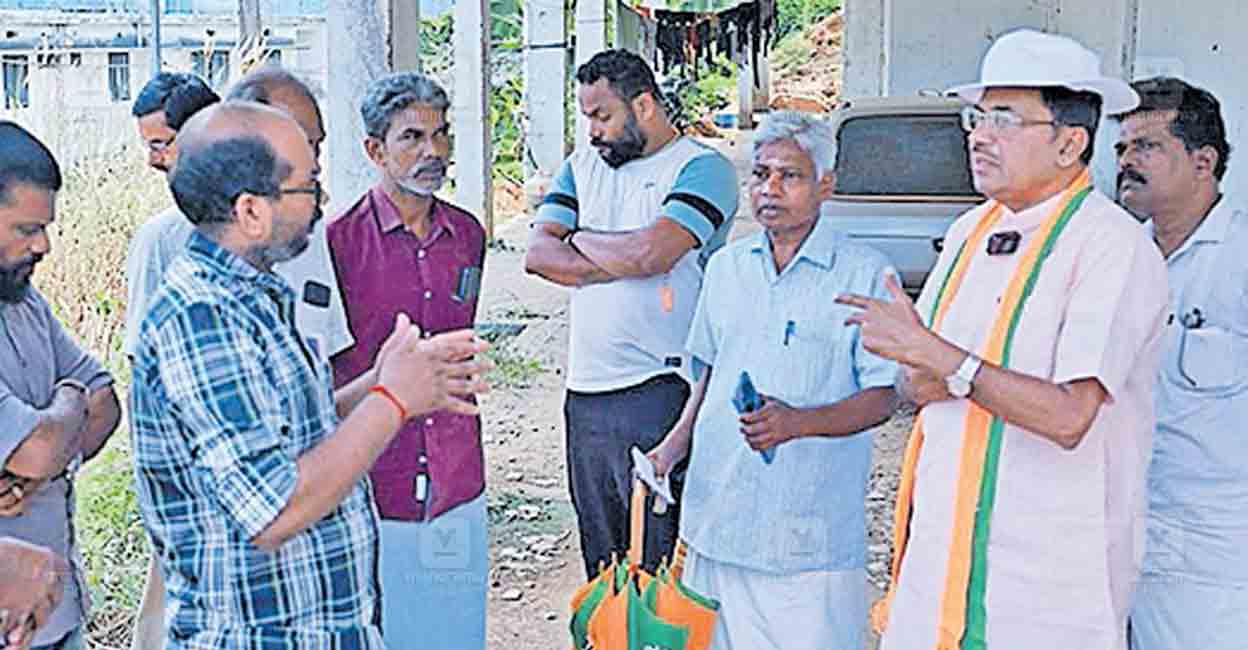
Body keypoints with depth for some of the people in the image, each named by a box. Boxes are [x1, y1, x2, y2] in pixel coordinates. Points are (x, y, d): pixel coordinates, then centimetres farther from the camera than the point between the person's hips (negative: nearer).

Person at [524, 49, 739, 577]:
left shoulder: (702, 168, -5)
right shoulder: (581, 166, 15)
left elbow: (651, 252, -21)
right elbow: (537, 255, 2)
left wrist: (579, 240, -2)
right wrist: (623, 263, -10)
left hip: (659, 388, -6)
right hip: (585, 387, 6)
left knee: (659, 558, -1)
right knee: (599, 555, 15)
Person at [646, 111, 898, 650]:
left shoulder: (865, 273, -5)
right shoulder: (726, 266, 11)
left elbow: (883, 396, -7)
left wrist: (799, 422, -23)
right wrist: (676, 445, 7)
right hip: (715, 516, 5)